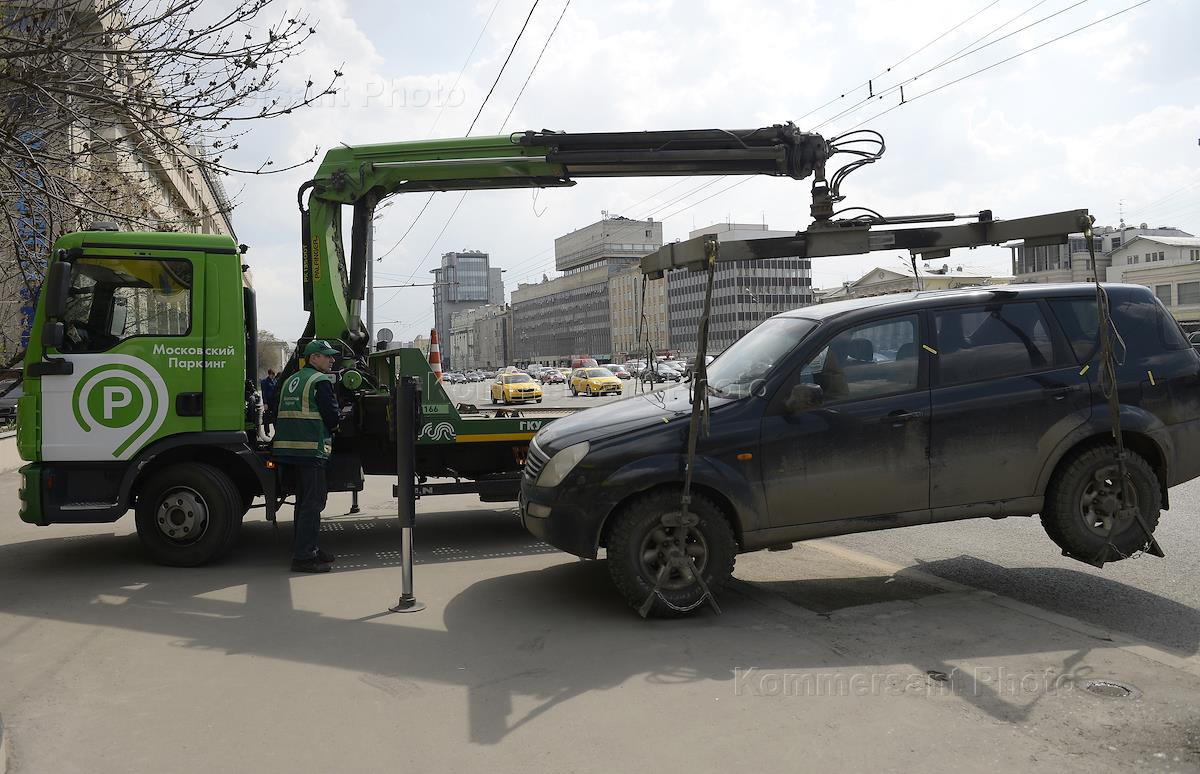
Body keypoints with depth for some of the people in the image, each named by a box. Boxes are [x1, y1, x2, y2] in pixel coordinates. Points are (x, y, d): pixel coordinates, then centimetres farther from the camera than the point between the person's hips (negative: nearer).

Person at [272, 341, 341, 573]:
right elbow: (332, 417, -11)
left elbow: (279, 415, 20)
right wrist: (333, 427, 10)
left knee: (304, 500, 17)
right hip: (310, 449, -9)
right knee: (313, 502, -6)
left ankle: (307, 548, 24)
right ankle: (303, 557, -8)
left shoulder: (290, 381, 18)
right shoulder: (321, 381, -8)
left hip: (287, 447, 9)